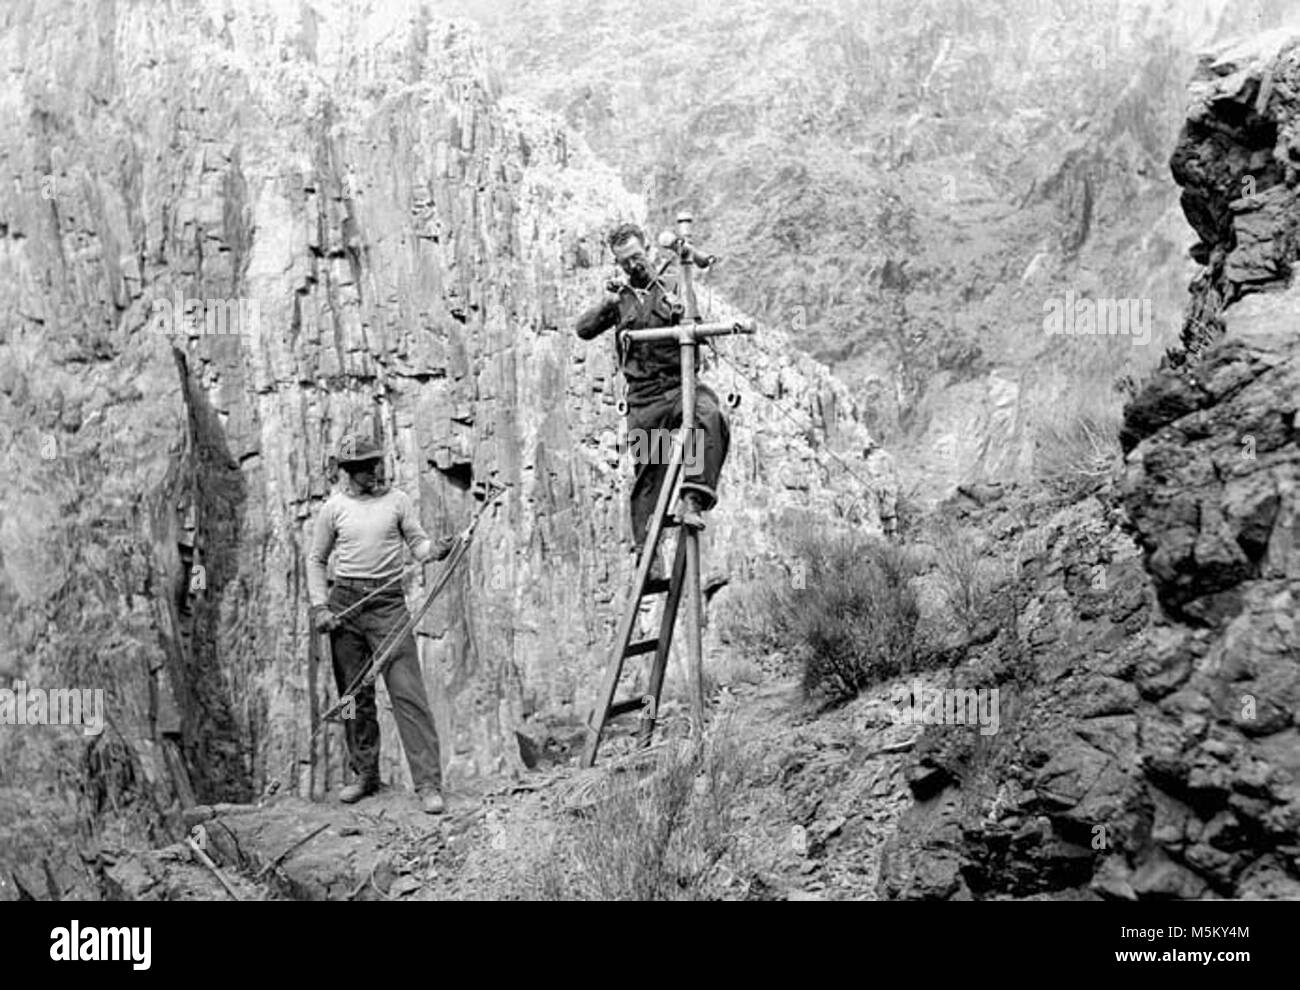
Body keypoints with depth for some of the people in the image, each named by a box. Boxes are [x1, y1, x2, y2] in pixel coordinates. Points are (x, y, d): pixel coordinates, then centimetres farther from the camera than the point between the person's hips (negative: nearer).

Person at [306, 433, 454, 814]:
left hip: (388, 602, -2)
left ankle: (428, 783, -10)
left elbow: (418, 543, 4)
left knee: (408, 694, -9)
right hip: (344, 602, 2)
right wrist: (318, 607, 2)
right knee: (354, 695, 8)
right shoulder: (335, 507, 7)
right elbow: (315, 559, 13)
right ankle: (365, 774, 22)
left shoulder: (397, 501, 5)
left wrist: (436, 550, -20)